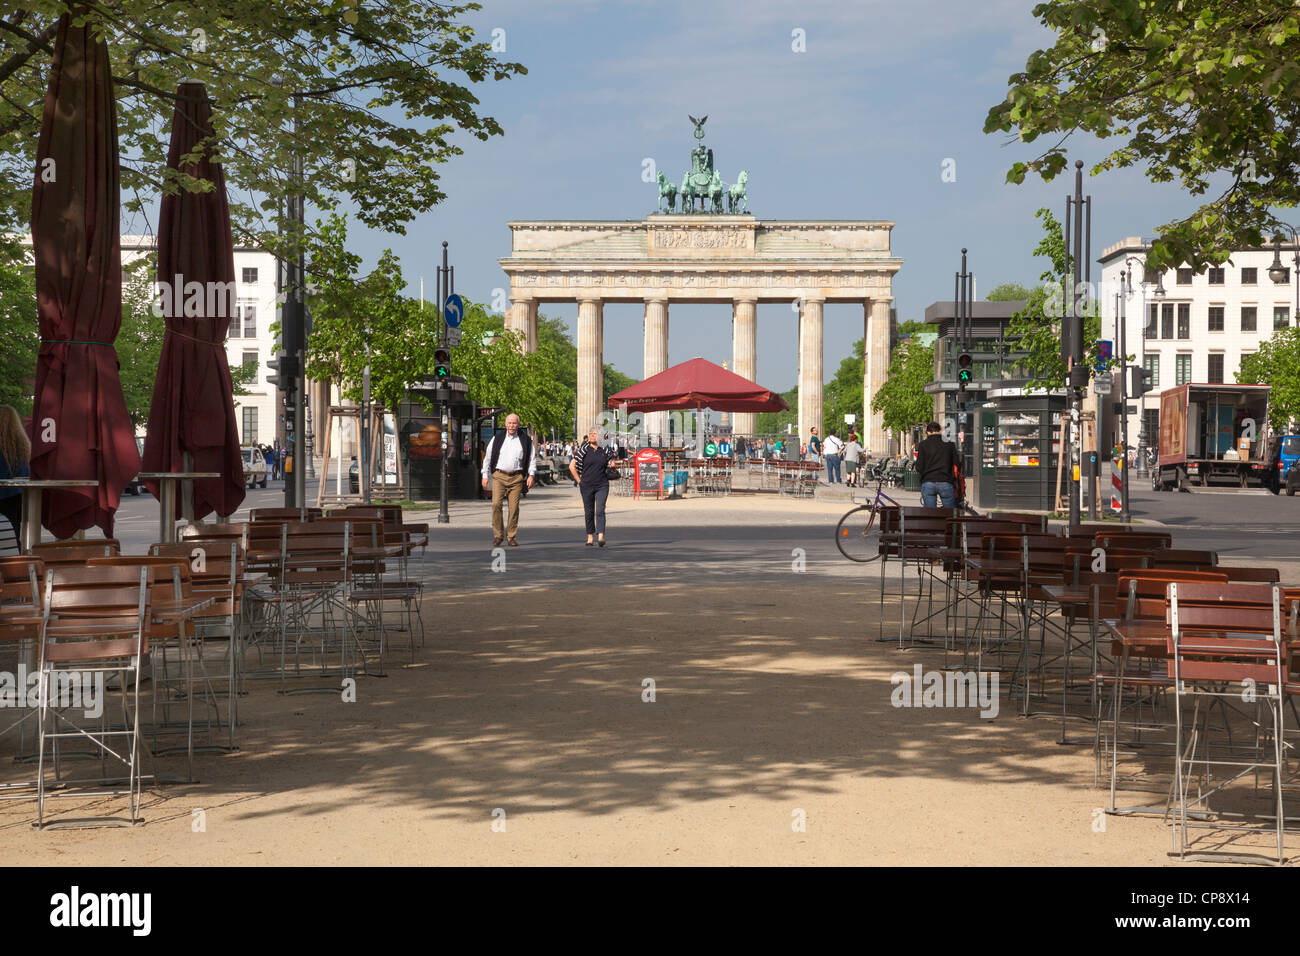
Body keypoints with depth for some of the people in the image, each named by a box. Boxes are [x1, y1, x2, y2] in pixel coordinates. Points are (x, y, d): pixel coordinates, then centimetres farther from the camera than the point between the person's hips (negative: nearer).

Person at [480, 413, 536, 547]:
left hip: (516, 478, 0)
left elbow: (532, 458, 11)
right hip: (499, 476, 0)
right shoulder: (497, 438, 8)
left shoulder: (525, 440, 8)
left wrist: (531, 475, 1)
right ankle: (497, 534, -5)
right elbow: (487, 457, 11)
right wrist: (485, 475, 7)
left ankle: (511, 537, 7)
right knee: (496, 504, -14)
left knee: (514, 507, -2)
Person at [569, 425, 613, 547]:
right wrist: (579, 481, 0)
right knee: (589, 512, 7)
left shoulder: (604, 450, 5)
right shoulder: (584, 450, 0)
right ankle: (590, 537, 19)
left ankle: (601, 537, -20)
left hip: (602, 486, 0)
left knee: (600, 510, -12)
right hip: (587, 486, 0)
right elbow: (572, 466, 3)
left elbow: (609, 466, 23)